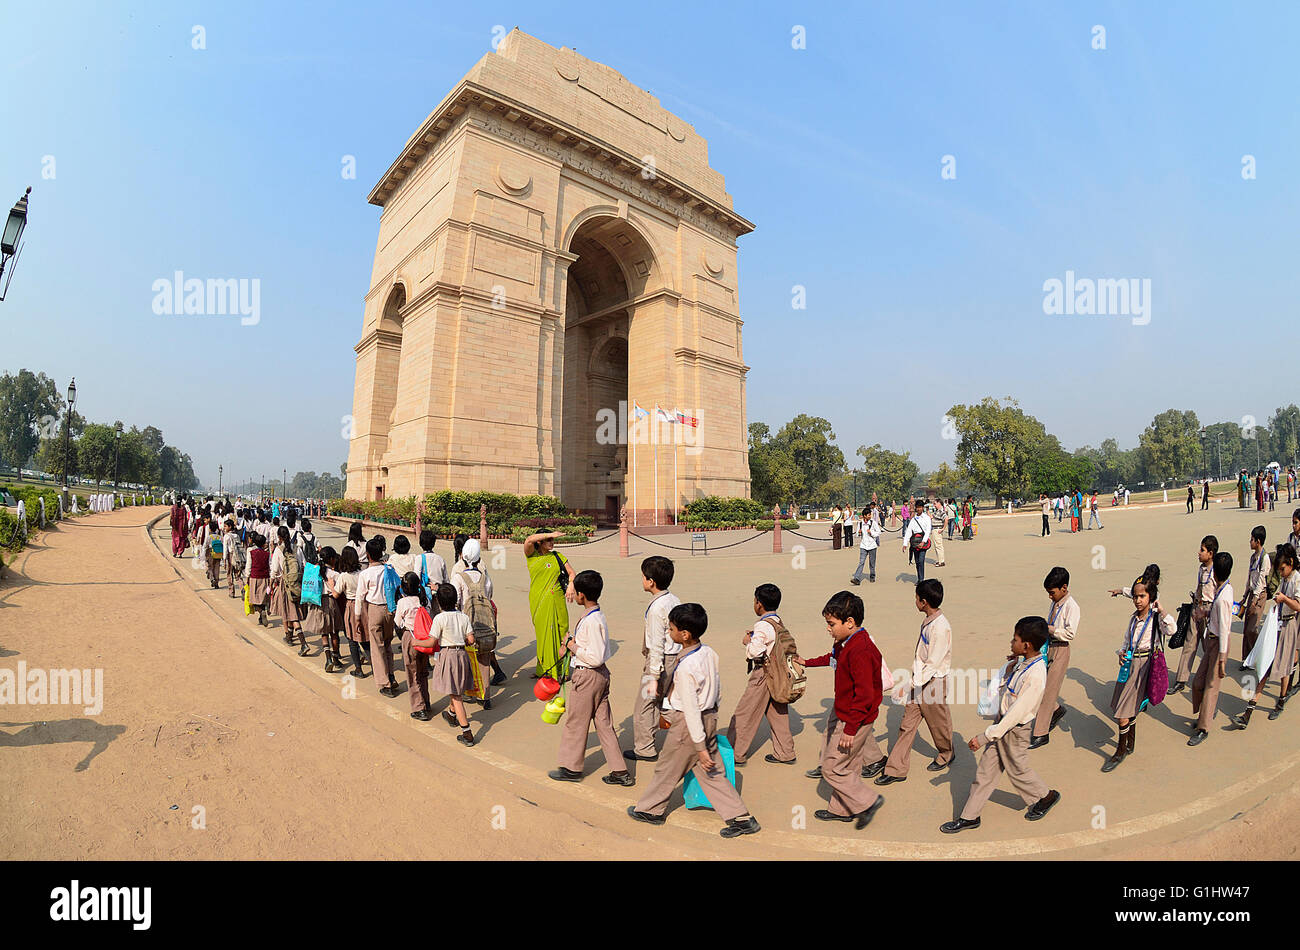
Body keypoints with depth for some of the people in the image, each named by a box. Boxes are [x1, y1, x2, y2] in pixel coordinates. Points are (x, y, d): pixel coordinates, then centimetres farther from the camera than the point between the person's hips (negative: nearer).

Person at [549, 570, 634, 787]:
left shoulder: (592, 621, -25)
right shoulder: (597, 614, 5)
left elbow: (596, 657, -27)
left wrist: (574, 648, -16)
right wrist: (571, 644, 10)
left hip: (588, 676, -9)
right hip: (600, 674, 9)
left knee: (575, 722, 11)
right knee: (604, 722, 14)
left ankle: (571, 768, 30)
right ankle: (620, 772, 20)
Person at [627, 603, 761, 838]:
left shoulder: (685, 668, -27)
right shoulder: (709, 653, -3)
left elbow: (691, 709, -24)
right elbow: (718, 690, 8)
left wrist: (700, 746, -19)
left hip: (687, 723, -8)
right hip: (709, 717, 8)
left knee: (667, 770, 15)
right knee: (712, 774, 17)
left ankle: (650, 810, 36)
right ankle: (741, 818, 18)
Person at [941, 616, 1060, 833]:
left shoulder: (1036, 676, -30)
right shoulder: (1024, 662, -3)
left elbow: (1015, 715, -28)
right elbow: (1000, 683, 14)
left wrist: (984, 737, -24)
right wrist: (1010, 666, -4)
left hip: (1015, 730, -8)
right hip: (1003, 723, 8)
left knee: (1017, 770, 19)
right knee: (985, 769, 13)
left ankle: (1046, 796, 49)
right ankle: (969, 816, 22)